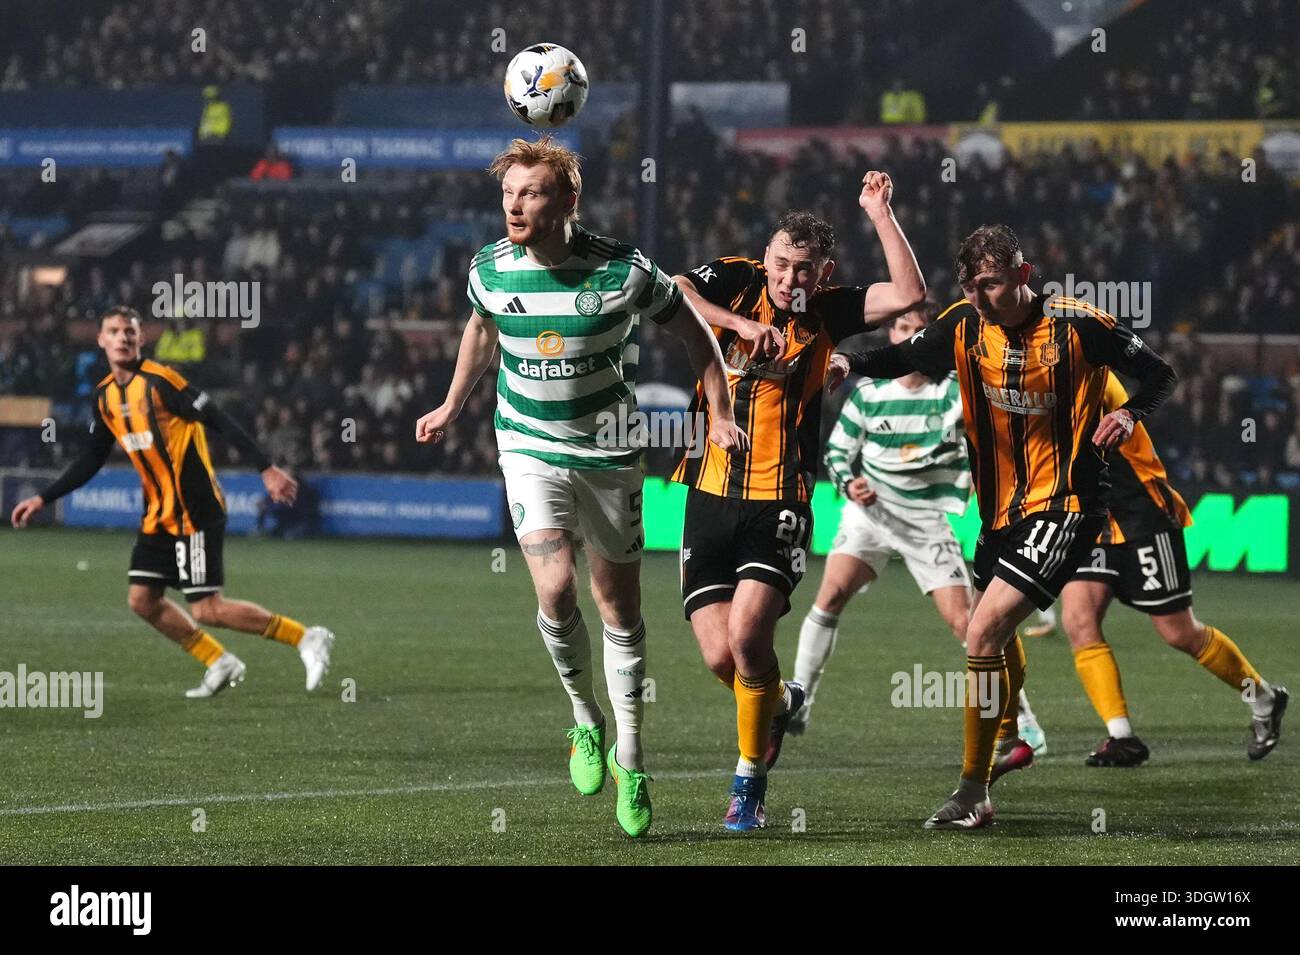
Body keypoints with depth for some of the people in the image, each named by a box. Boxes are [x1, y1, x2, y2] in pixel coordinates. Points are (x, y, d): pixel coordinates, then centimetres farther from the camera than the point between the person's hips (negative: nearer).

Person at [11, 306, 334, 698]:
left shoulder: (160, 381, -15)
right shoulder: (105, 395, 9)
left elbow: (221, 422, -17)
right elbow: (91, 460, 20)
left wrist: (267, 470, -23)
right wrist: (43, 499, 17)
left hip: (194, 512, -8)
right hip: (159, 513, 8)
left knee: (207, 611, -11)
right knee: (142, 599, 5)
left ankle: (306, 639, 0)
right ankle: (220, 664, 19)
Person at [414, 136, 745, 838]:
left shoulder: (623, 270, -17)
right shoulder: (490, 270, -9)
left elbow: (692, 331, -1)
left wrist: (720, 413, -2)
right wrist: (452, 407, 19)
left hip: (608, 455, -1)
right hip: (529, 449, 1)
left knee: (619, 607, 7)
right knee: (556, 592, -18)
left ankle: (629, 761, 22)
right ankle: (586, 721, 8)